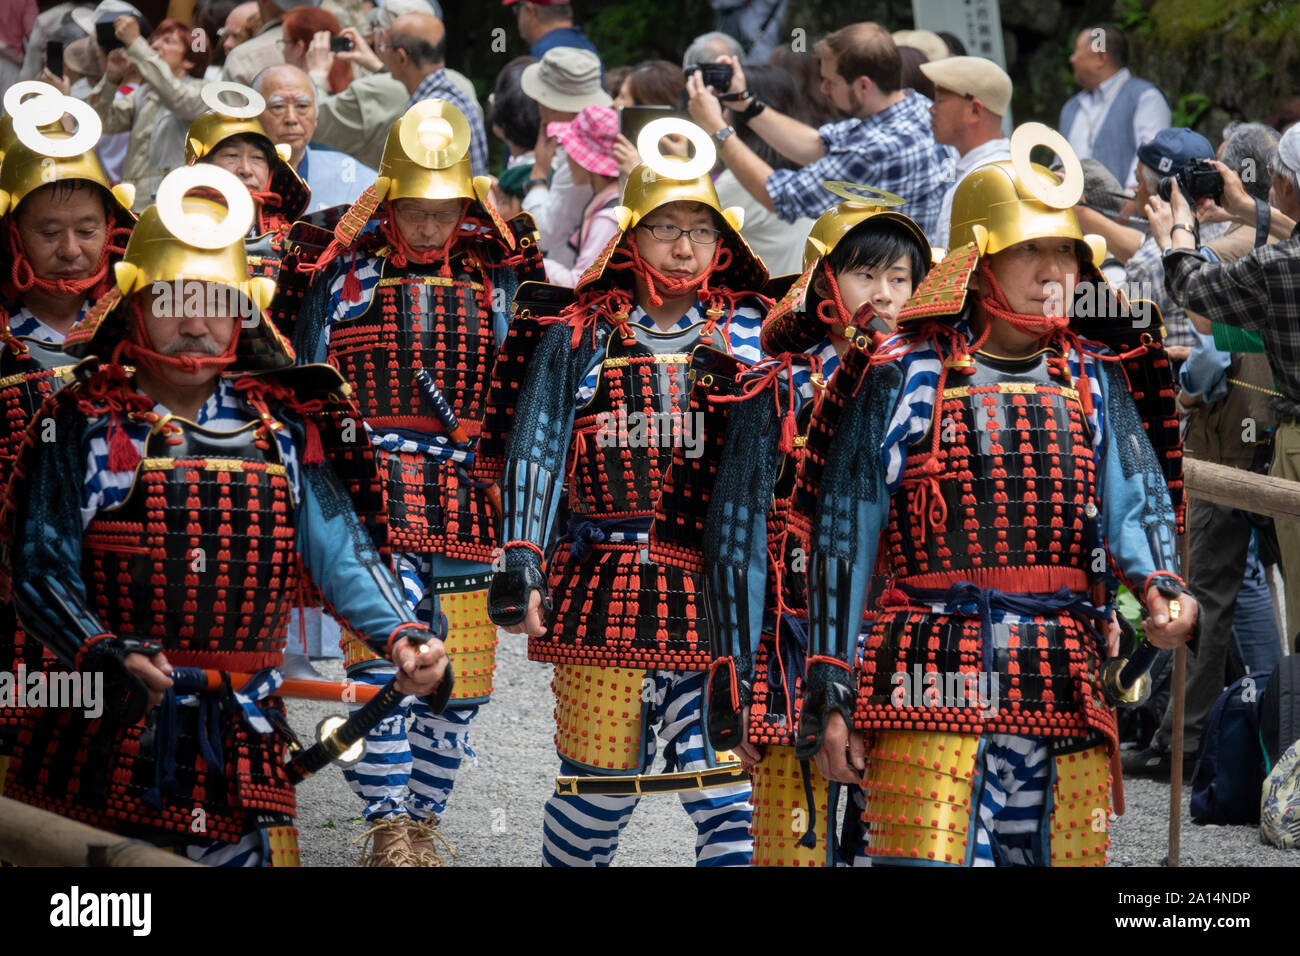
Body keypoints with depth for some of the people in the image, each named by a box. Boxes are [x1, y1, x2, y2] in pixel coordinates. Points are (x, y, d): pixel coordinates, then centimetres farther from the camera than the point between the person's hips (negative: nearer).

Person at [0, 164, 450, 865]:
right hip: (104, 748, -3)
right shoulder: (84, 427, -2)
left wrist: (400, 635, -19)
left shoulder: (282, 432, 9)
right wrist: (111, 655, -26)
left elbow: (340, 551, 0)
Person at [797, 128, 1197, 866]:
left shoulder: (1095, 380, 13)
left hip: (1066, 694, 4)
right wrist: (829, 694, -2)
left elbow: (1134, 497, 1)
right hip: (933, 689, -4)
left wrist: (1162, 587, -23)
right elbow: (843, 535, 3)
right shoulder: (905, 376, 3)